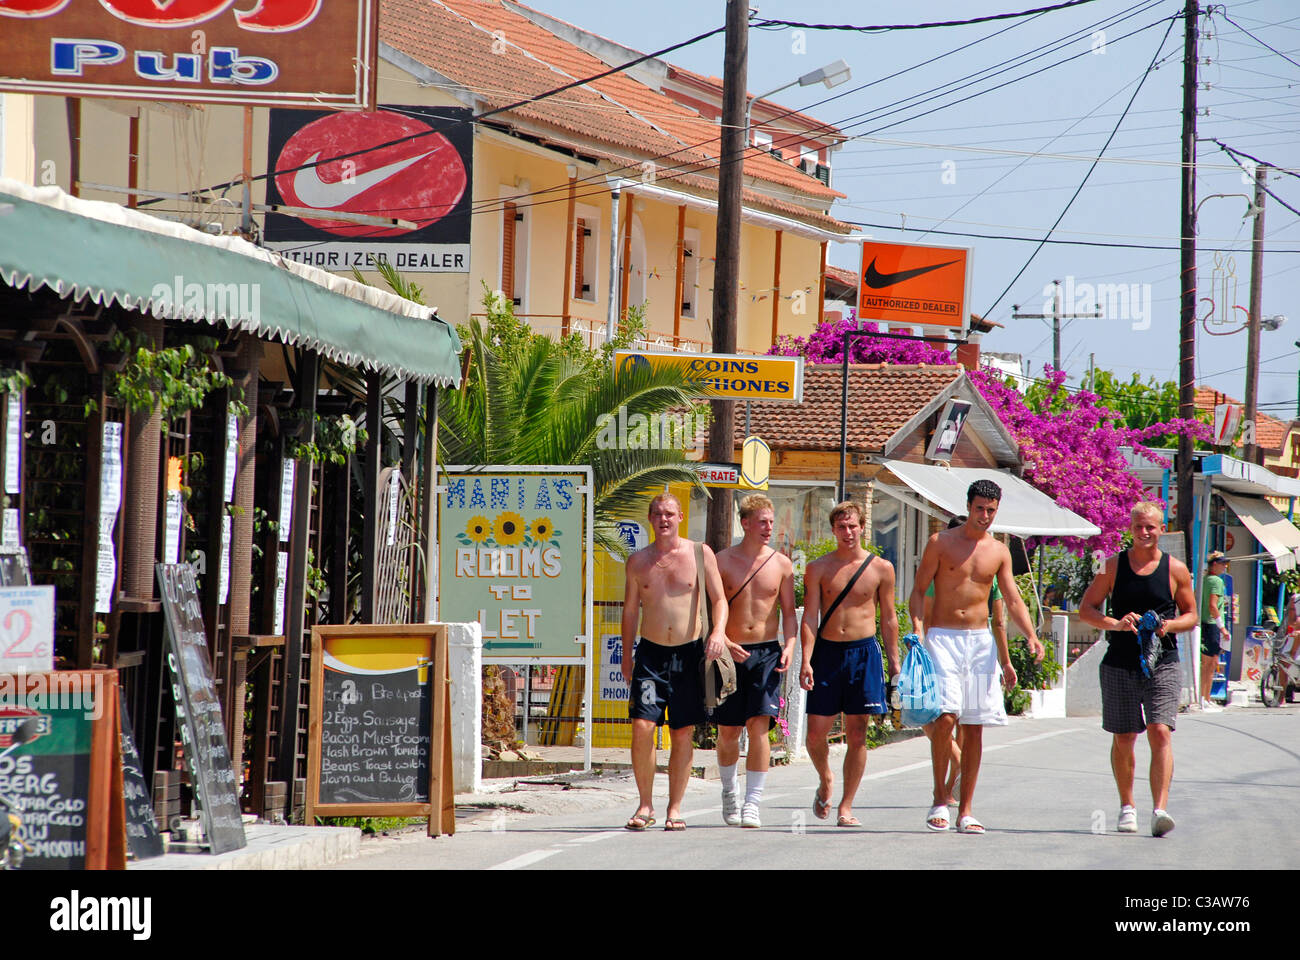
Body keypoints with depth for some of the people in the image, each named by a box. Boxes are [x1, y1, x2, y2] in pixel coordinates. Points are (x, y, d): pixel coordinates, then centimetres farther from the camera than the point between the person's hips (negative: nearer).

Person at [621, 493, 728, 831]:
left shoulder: (700, 554, 1)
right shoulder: (638, 561, 6)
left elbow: (719, 599, 2)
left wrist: (718, 631, -17)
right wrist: (626, 656, 12)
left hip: (689, 654, -1)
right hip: (651, 653, 1)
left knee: (683, 734, 1)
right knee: (642, 728, -11)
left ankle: (675, 808, 10)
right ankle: (645, 805, 0)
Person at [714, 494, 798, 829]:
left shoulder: (781, 564, 5)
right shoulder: (722, 562, 0)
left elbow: (789, 612, 10)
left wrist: (789, 645, -6)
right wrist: (724, 642, -15)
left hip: (767, 653, 0)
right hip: (730, 653, 0)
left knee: (759, 725, -12)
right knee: (728, 730, 5)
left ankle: (752, 802, -10)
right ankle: (729, 791, 30)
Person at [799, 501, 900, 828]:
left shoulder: (881, 568, 4)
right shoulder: (818, 568, 3)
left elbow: (888, 618, 10)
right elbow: (809, 617, -1)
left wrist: (894, 662, 6)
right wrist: (806, 660, -11)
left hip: (864, 653, 0)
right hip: (827, 652, 0)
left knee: (857, 734, -1)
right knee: (816, 731, -2)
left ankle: (846, 806, 6)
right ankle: (825, 782, 28)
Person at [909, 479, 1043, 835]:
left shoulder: (999, 552, 10)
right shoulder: (941, 543, 1)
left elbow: (1013, 600, 9)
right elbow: (918, 591, 1)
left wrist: (1031, 635, -8)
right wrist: (918, 629, -15)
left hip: (981, 641, 3)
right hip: (943, 636, -3)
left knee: (974, 726, 1)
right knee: (946, 716, -18)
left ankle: (965, 811, 6)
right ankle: (939, 799, -3)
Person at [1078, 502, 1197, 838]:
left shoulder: (1176, 570, 4)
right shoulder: (1114, 566, 4)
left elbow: (1191, 615, 11)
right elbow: (1086, 608, 5)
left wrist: (1169, 626, -11)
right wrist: (1115, 624, -13)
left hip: (1162, 665, -1)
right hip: (1120, 664, 1)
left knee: (1160, 733, -15)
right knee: (1123, 738, 7)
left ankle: (1160, 810, -23)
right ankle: (1127, 807, 25)